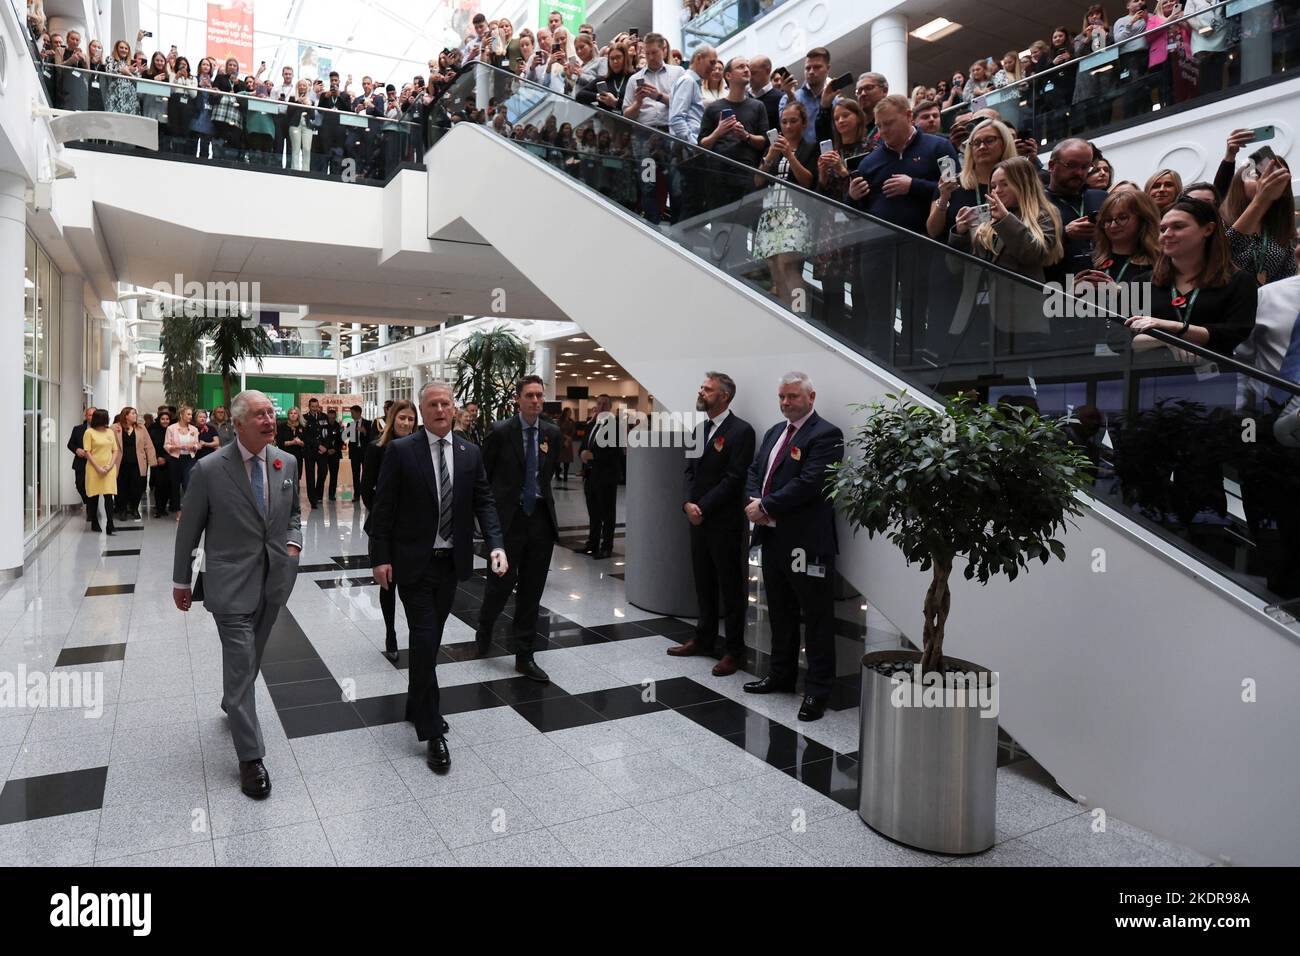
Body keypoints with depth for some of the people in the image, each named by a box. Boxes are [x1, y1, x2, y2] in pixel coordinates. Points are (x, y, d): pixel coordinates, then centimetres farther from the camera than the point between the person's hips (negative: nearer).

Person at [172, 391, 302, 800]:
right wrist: (181, 581, 4)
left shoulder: (287, 463, 0)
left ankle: (232, 704, 50)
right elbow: (189, 529, -3)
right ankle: (250, 756, 5)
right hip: (231, 582, -5)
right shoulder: (209, 470, -13)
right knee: (241, 665, -4)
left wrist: (293, 541, -3)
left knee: (250, 659, 21)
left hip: (273, 580, 5)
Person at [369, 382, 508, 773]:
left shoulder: (470, 453, 4)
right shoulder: (401, 450, -7)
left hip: (451, 562, 4)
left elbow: (484, 502, 3)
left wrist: (496, 545, -12)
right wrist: (381, 557, -9)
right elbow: (383, 507, -6)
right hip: (414, 561, -4)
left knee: (432, 639, 16)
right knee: (425, 640, -6)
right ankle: (432, 731, 2)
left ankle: (417, 706, 35)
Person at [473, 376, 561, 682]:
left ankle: (525, 656, 17)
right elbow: (483, 473, 2)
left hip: (541, 518, 4)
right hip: (508, 518, -3)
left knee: (532, 591, 7)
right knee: (502, 582, 1)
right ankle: (484, 627, 34)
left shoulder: (552, 434, 5)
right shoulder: (501, 432, -7)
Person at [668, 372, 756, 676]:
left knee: (731, 587, 3)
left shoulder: (741, 430, -11)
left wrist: (702, 507, -15)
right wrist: (688, 503, -6)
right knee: (704, 583, 16)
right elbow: (691, 471, 12)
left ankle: (735, 651, 13)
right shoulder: (700, 429, 13)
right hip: (698, 520, 7)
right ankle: (704, 639, 30)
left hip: (725, 523, -7)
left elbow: (734, 479, -17)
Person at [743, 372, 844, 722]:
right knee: (780, 612, 19)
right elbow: (753, 470, 14)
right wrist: (755, 502, -6)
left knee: (816, 618, 2)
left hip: (806, 542, -8)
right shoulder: (775, 432, 16)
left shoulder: (825, 435, -12)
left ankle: (818, 689, 11)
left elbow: (808, 484, -21)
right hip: (772, 536, 9)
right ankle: (782, 675, 33)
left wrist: (766, 506, -15)